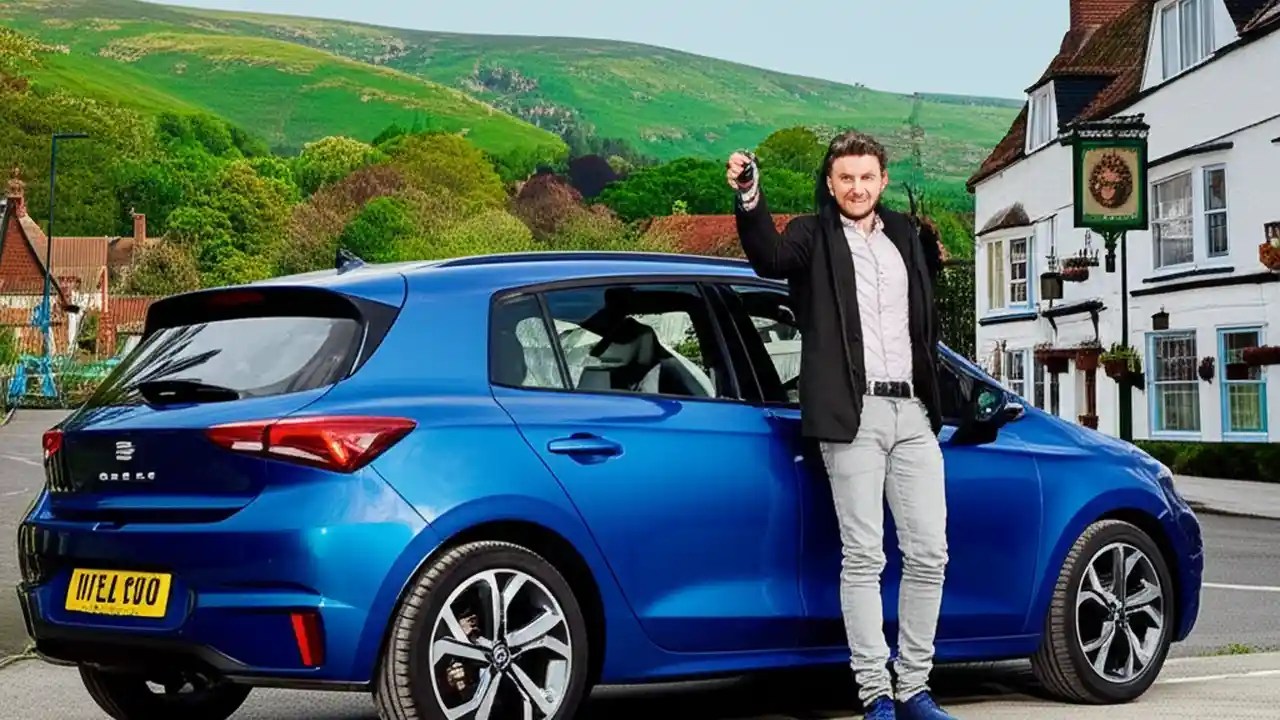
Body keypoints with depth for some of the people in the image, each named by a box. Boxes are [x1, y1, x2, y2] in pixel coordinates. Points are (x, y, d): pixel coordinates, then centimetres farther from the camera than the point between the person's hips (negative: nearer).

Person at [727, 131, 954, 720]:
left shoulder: (903, 236, 19)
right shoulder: (813, 236, 3)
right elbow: (770, 257, -20)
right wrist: (749, 200, -38)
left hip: (913, 413, 5)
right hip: (854, 415, -5)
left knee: (928, 553, 4)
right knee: (863, 556, -6)